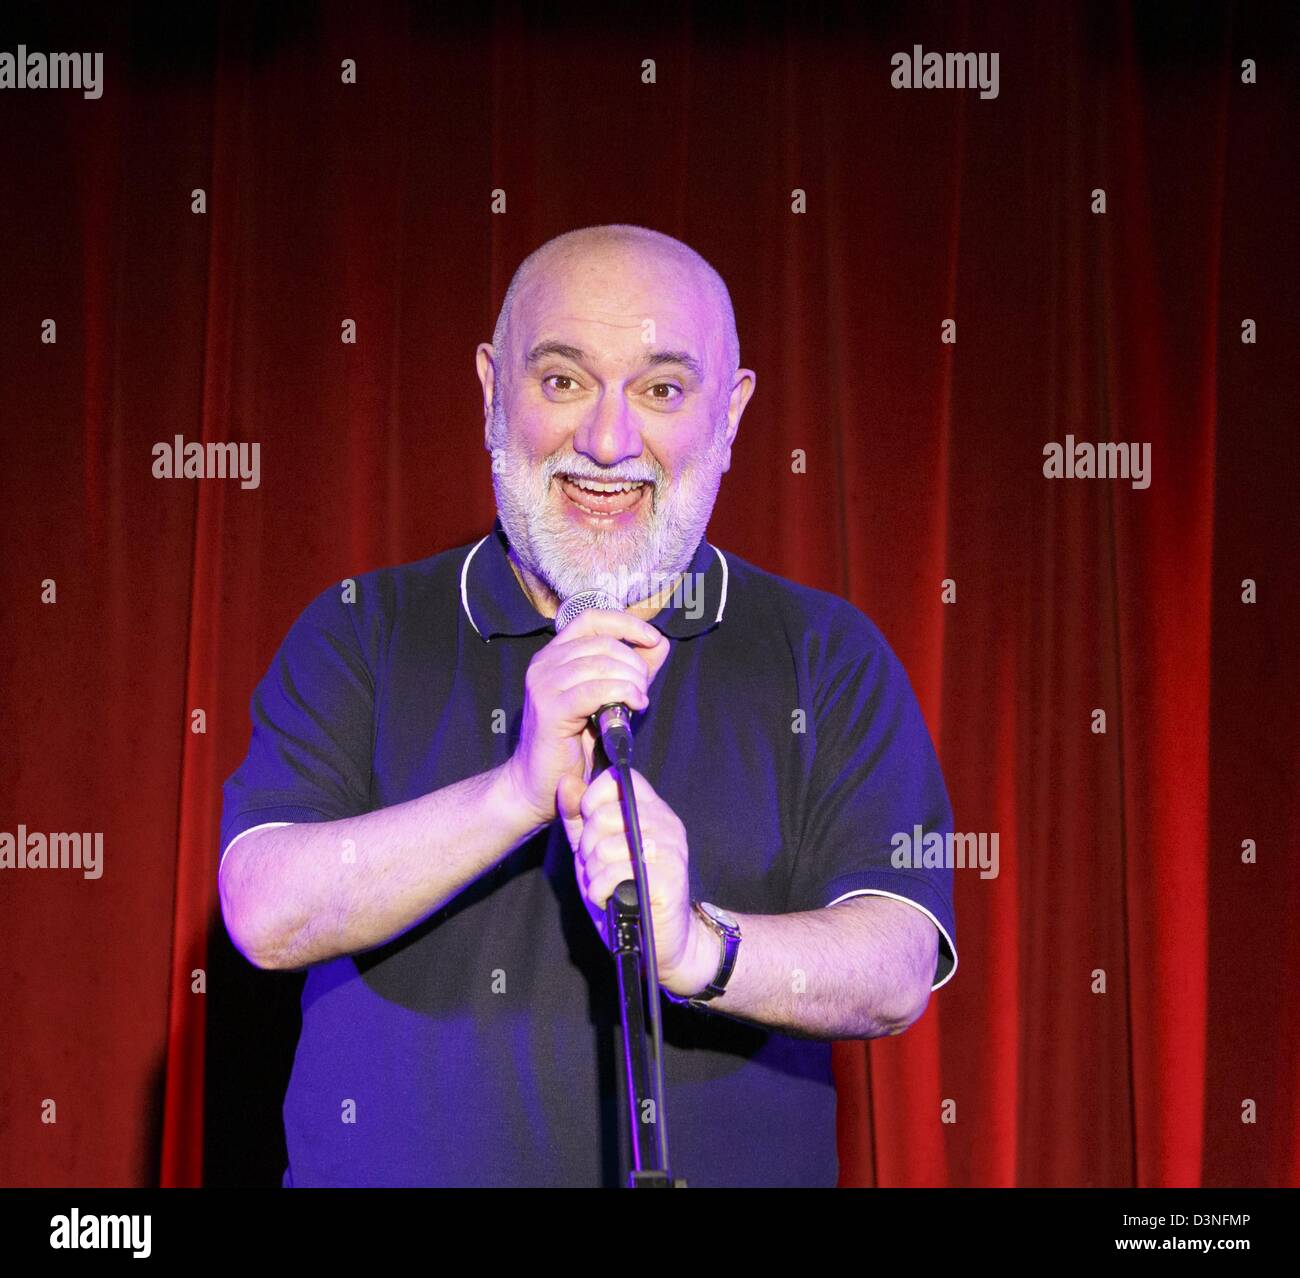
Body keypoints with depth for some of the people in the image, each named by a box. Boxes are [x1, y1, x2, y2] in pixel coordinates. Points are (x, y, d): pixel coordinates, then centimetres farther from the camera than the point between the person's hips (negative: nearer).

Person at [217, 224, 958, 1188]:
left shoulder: (827, 656, 6)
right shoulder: (361, 633, 7)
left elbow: (897, 973, -5)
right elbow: (267, 916, -7)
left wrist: (697, 950, -23)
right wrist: (523, 790, -18)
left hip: (726, 1165, 0)